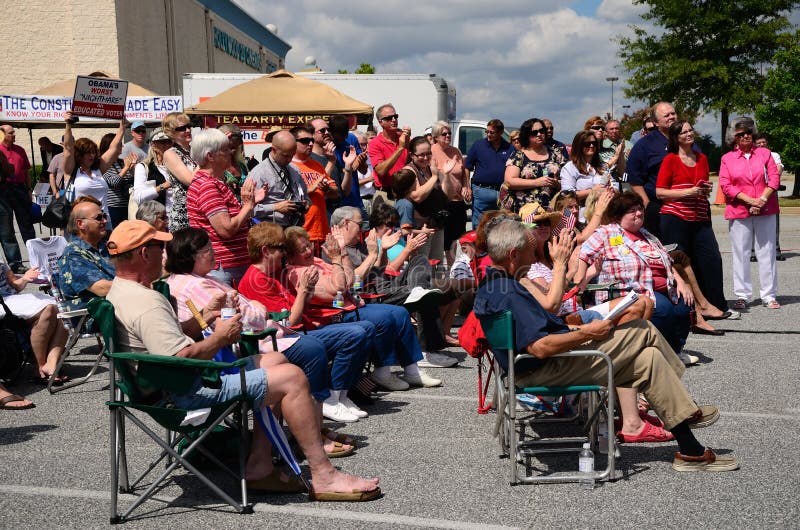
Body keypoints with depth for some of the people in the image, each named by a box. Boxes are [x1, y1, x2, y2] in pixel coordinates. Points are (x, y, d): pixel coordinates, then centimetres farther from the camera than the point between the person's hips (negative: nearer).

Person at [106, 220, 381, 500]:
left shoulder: (120, 291, 12)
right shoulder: (146, 303, -23)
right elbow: (182, 360, -29)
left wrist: (202, 320, 9)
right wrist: (219, 338, -13)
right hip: (190, 392, -12)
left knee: (276, 361, 18)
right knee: (292, 377, -14)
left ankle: (258, 469, 13)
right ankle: (324, 477, -8)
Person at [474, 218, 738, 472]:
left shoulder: (491, 287, 10)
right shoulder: (508, 295, -25)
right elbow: (540, 347, -32)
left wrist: (573, 329, 13)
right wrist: (586, 333, -19)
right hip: (547, 372, -11)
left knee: (649, 358, 7)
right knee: (643, 331, -6)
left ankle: (690, 450, 13)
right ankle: (687, 411, 12)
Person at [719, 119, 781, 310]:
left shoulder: (764, 153, 9)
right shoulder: (727, 158, 5)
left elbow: (774, 178, 3)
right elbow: (725, 185, -3)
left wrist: (762, 200, -10)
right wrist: (750, 200, -11)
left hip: (765, 211, 1)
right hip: (739, 212, -1)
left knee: (767, 252, 2)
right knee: (740, 254, 0)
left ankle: (769, 296, 8)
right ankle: (742, 296, 8)